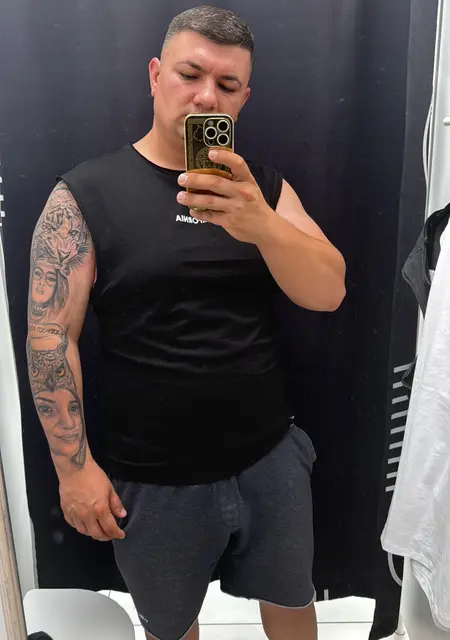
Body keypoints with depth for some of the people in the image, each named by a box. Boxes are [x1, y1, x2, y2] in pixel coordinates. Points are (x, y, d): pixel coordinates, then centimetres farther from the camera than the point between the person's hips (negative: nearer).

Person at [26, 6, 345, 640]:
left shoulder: (263, 187, 0)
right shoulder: (84, 195, -10)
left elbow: (328, 293, -11)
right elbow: (52, 335, -10)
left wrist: (259, 224, -30)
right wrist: (75, 466, -11)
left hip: (271, 458, 3)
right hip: (152, 480, -2)